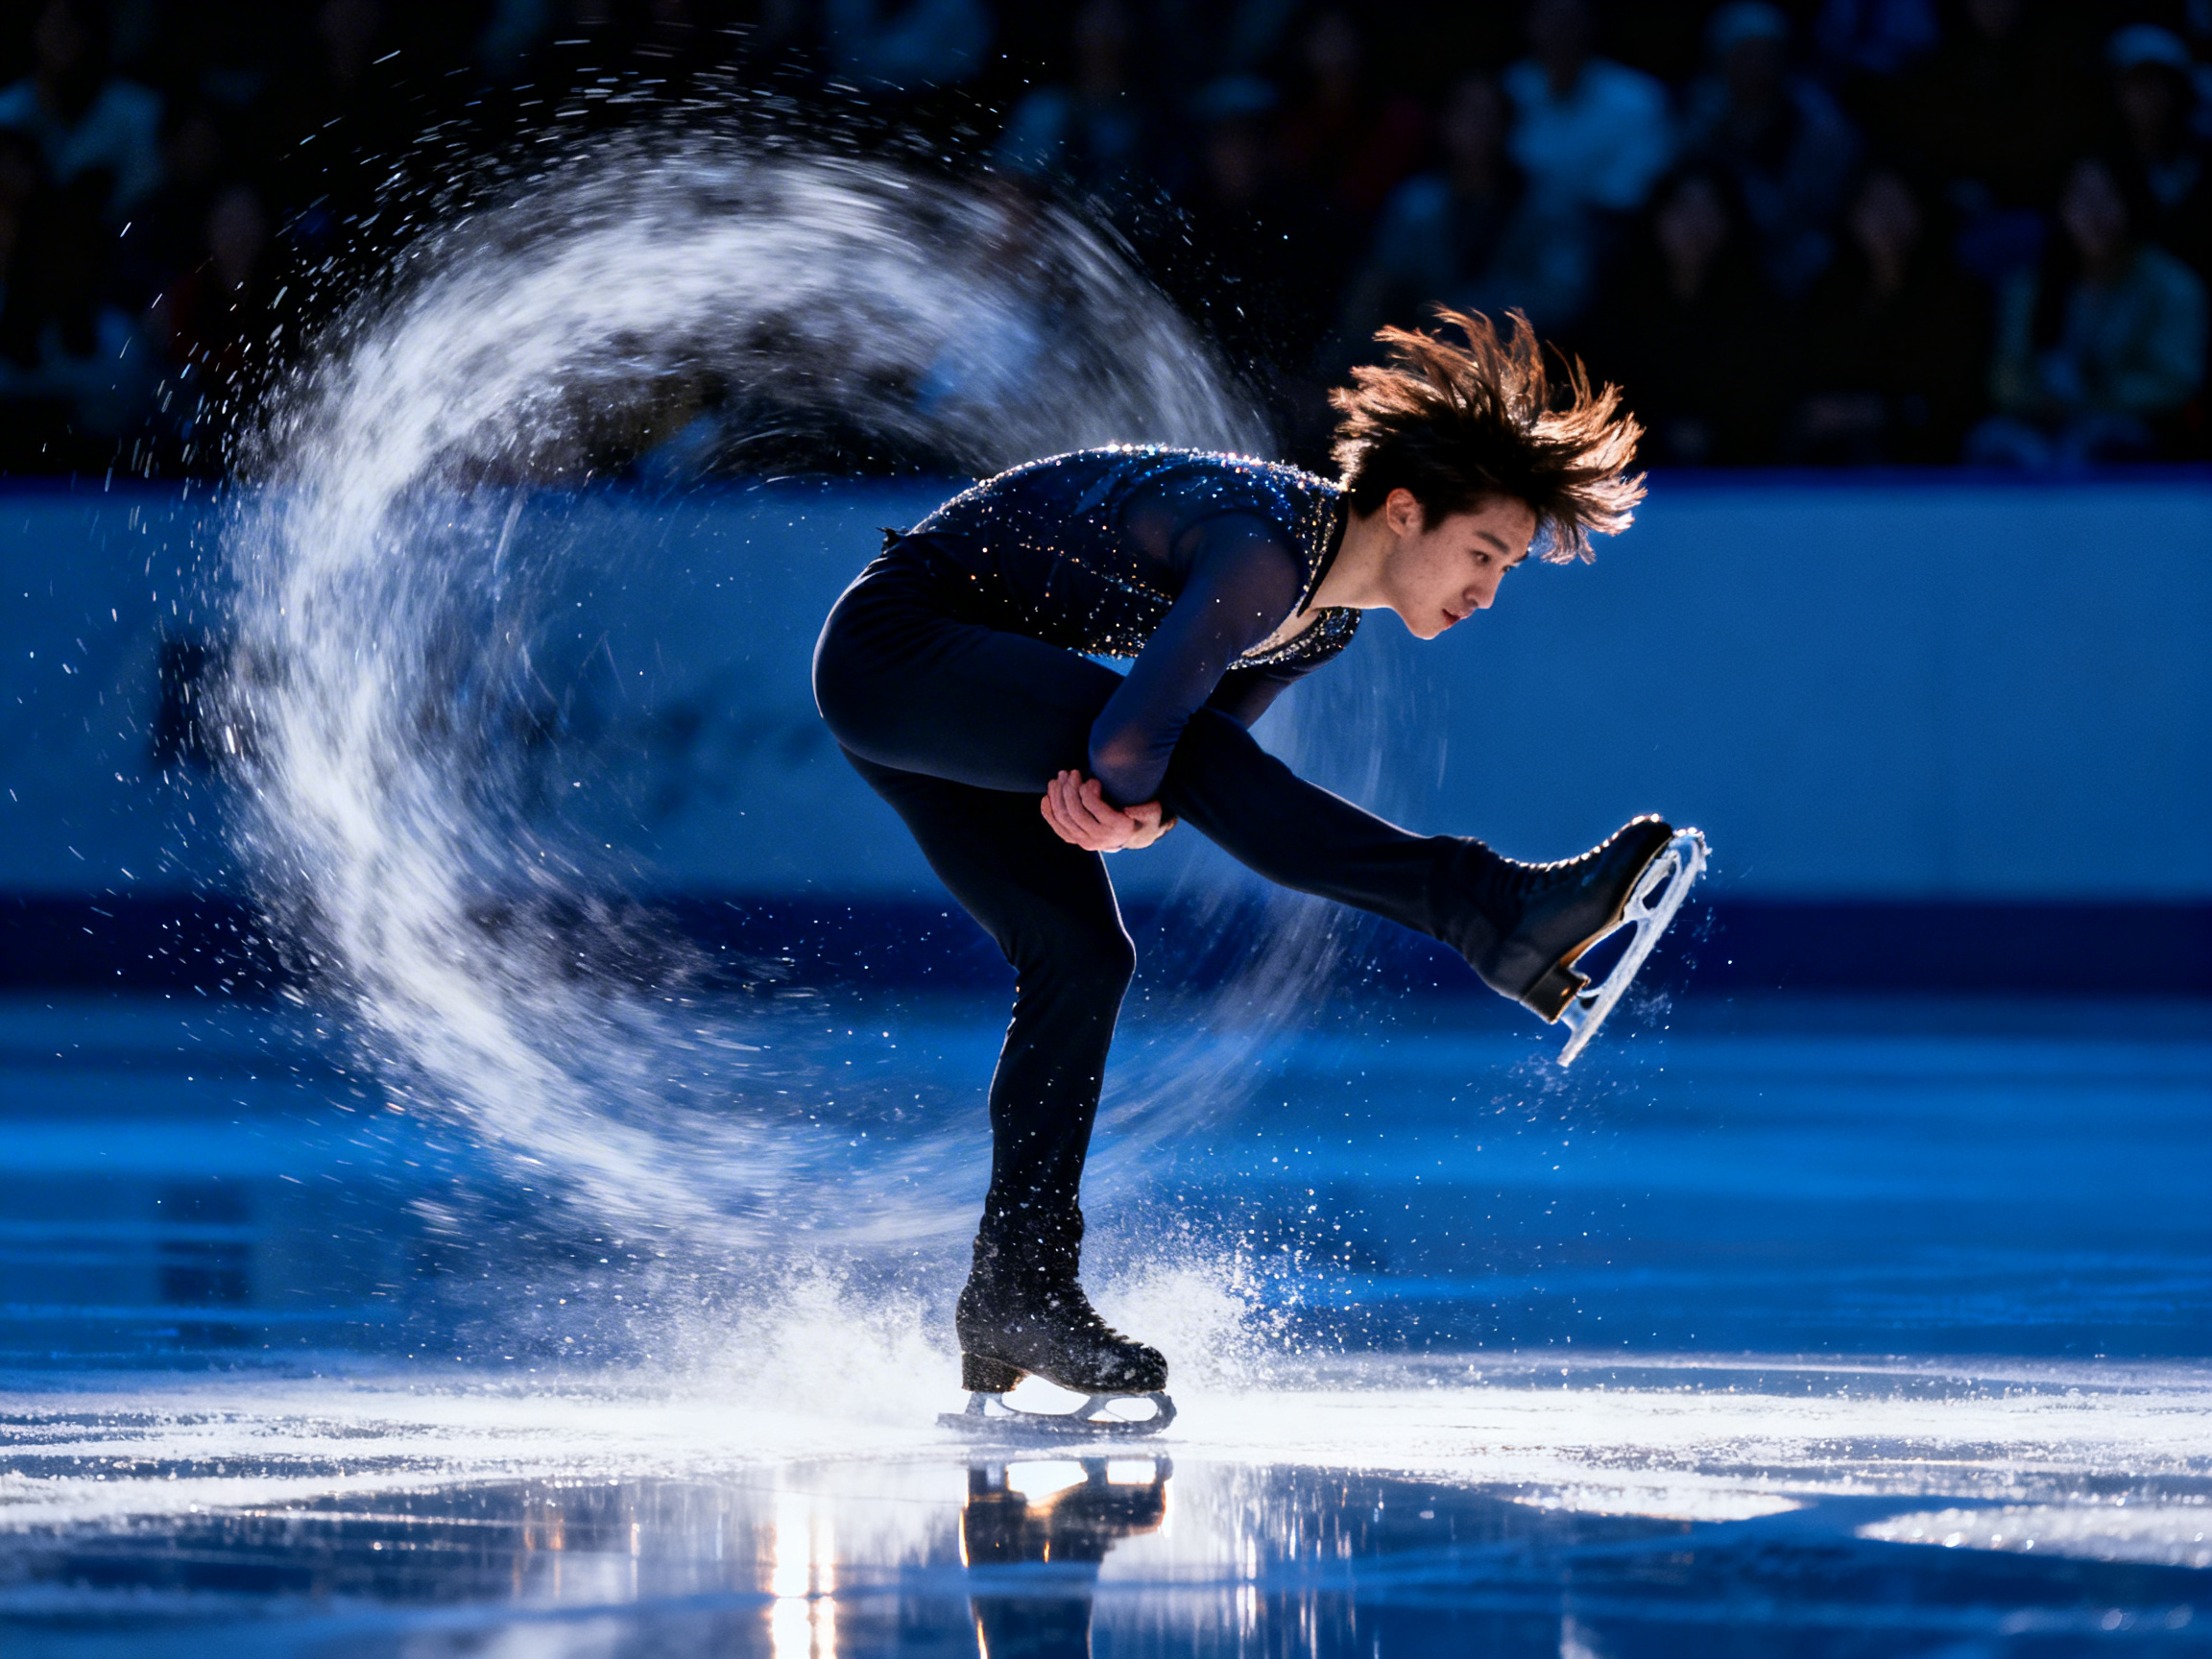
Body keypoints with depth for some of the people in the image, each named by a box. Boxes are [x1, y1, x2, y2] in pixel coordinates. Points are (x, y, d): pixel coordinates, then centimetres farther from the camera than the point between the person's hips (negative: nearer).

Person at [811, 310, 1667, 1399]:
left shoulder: (1326, 619, 4)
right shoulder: (1268, 553, -27)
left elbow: (1201, 767, 1)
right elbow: (1135, 735, -33)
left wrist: (1129, 809, -19)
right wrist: (1132, 794, -13)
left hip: (938, 706, 10)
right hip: (898, 644, -10)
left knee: (1079, 959, 5)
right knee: (1189, 762, -24)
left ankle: (1017, 1301, 10)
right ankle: (1495, 915, -29)